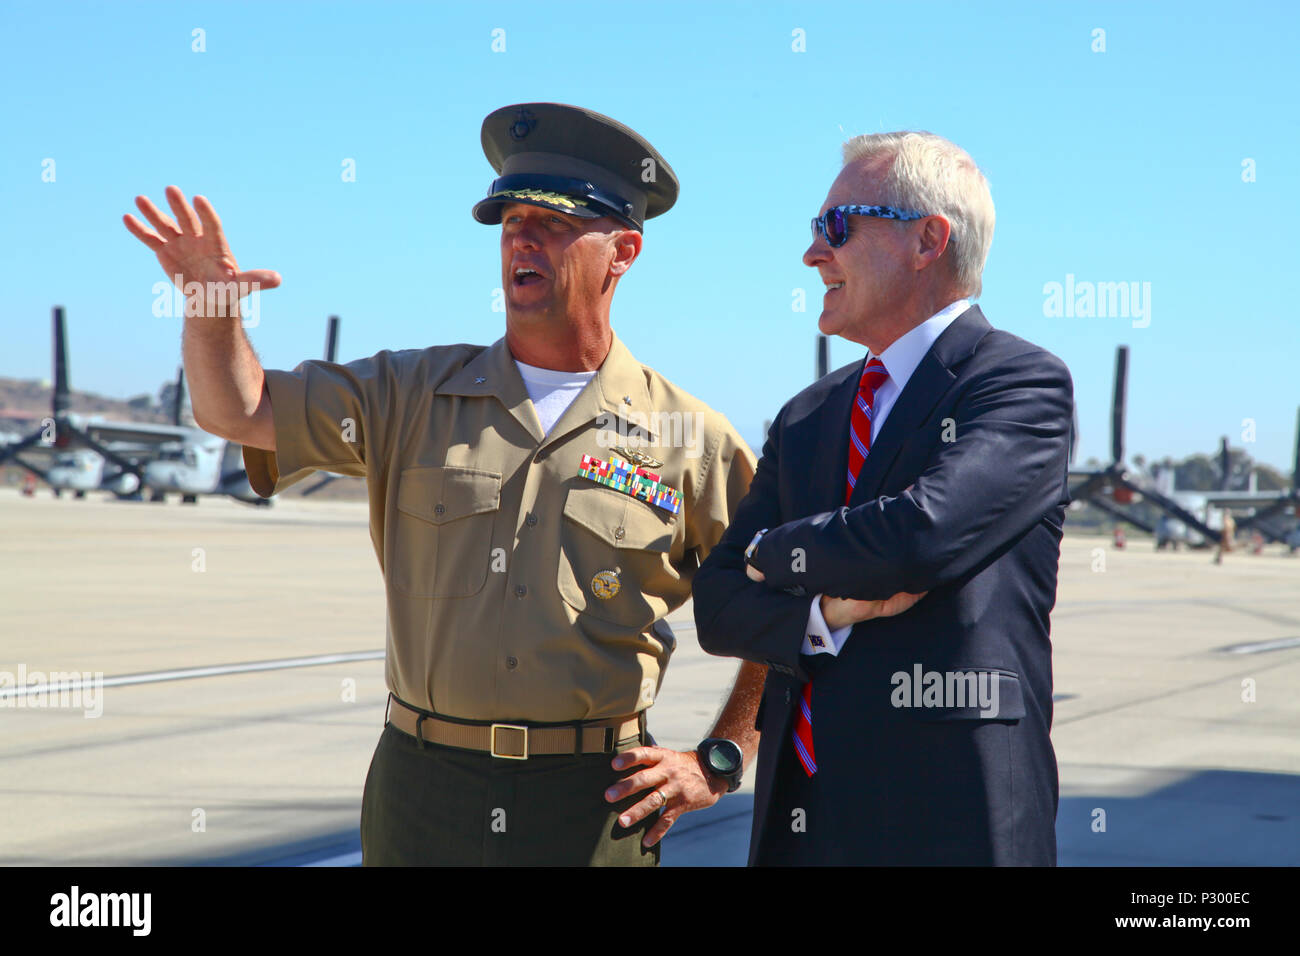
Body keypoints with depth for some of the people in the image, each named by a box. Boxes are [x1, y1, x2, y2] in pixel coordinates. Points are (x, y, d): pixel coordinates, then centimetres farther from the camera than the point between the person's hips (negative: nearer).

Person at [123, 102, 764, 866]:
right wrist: (210, 306, -11)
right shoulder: (414, 397, 8)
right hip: (423, 794, 2)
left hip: (596, 803, -2)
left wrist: (718, 763, 0)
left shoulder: (691, 440, 1)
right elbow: (241, 409, 7)